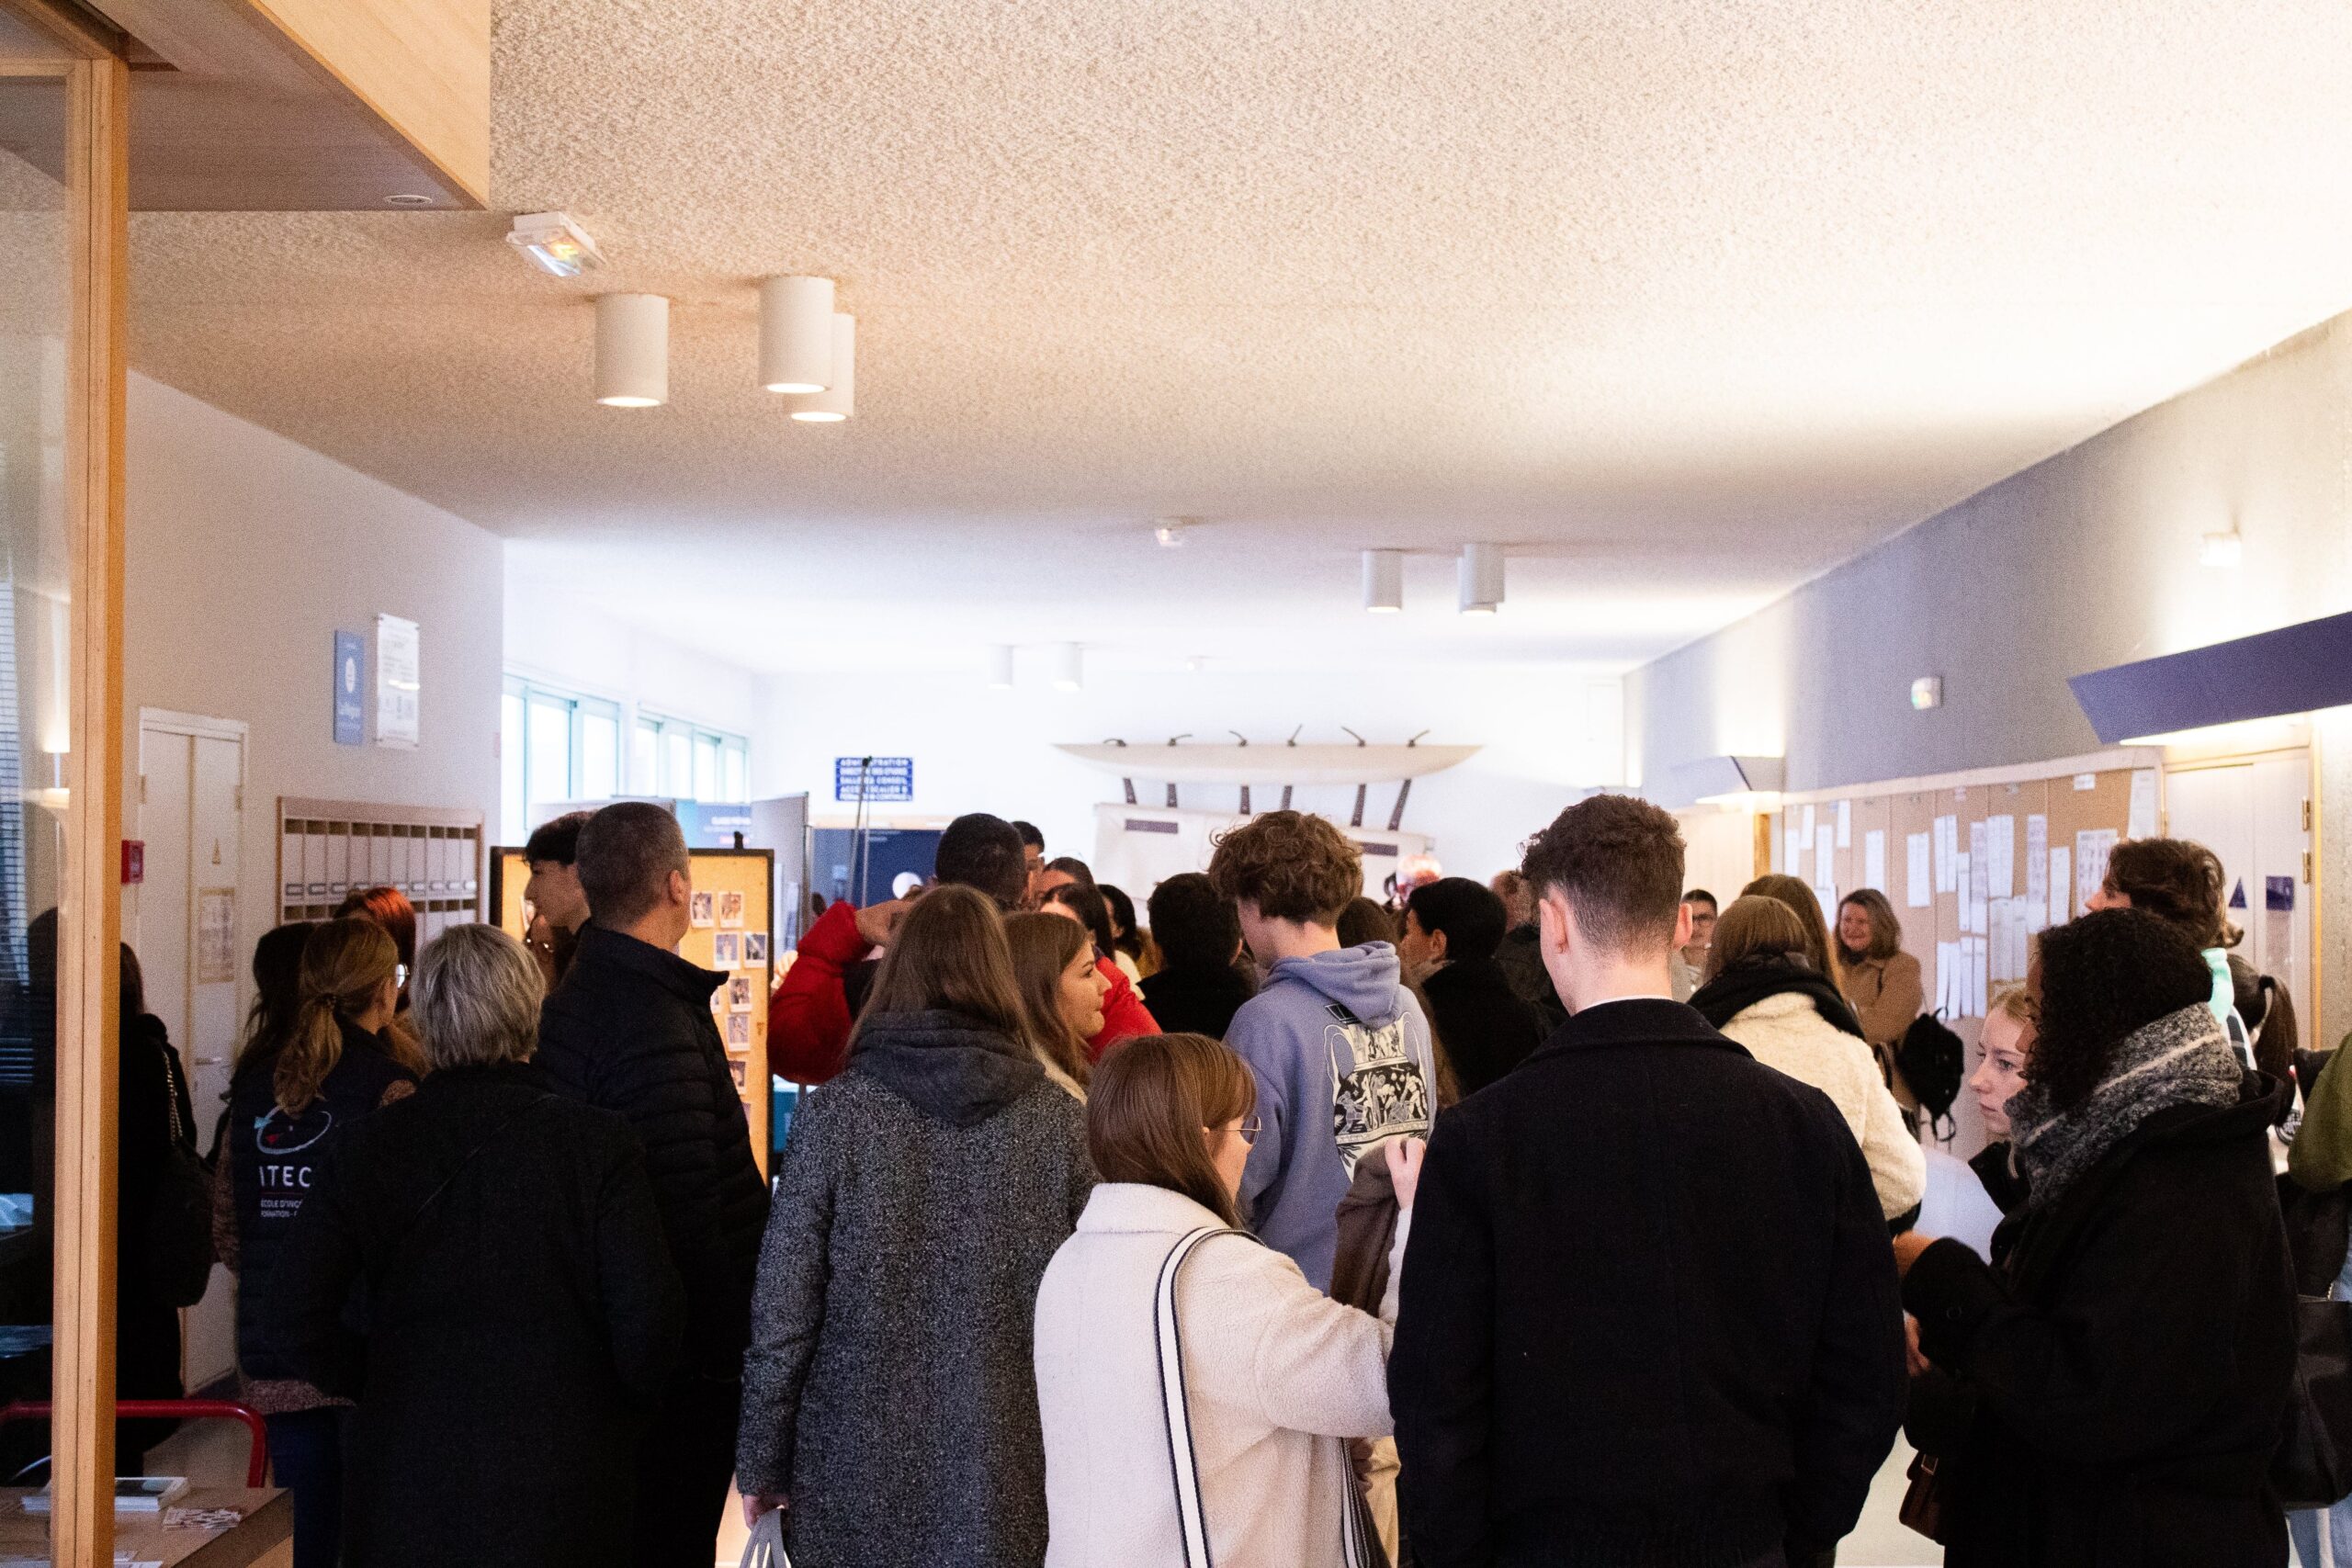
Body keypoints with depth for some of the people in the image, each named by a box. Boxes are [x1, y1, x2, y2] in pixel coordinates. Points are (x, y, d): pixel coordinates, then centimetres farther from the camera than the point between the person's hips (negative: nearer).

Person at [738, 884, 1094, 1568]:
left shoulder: (835, 1114, -8)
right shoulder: (1060, 1122, -4)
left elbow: (781, 1312, -6)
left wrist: (761, 1462, 5)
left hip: (860, 1489, -1)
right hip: (1007, 1494, 1)